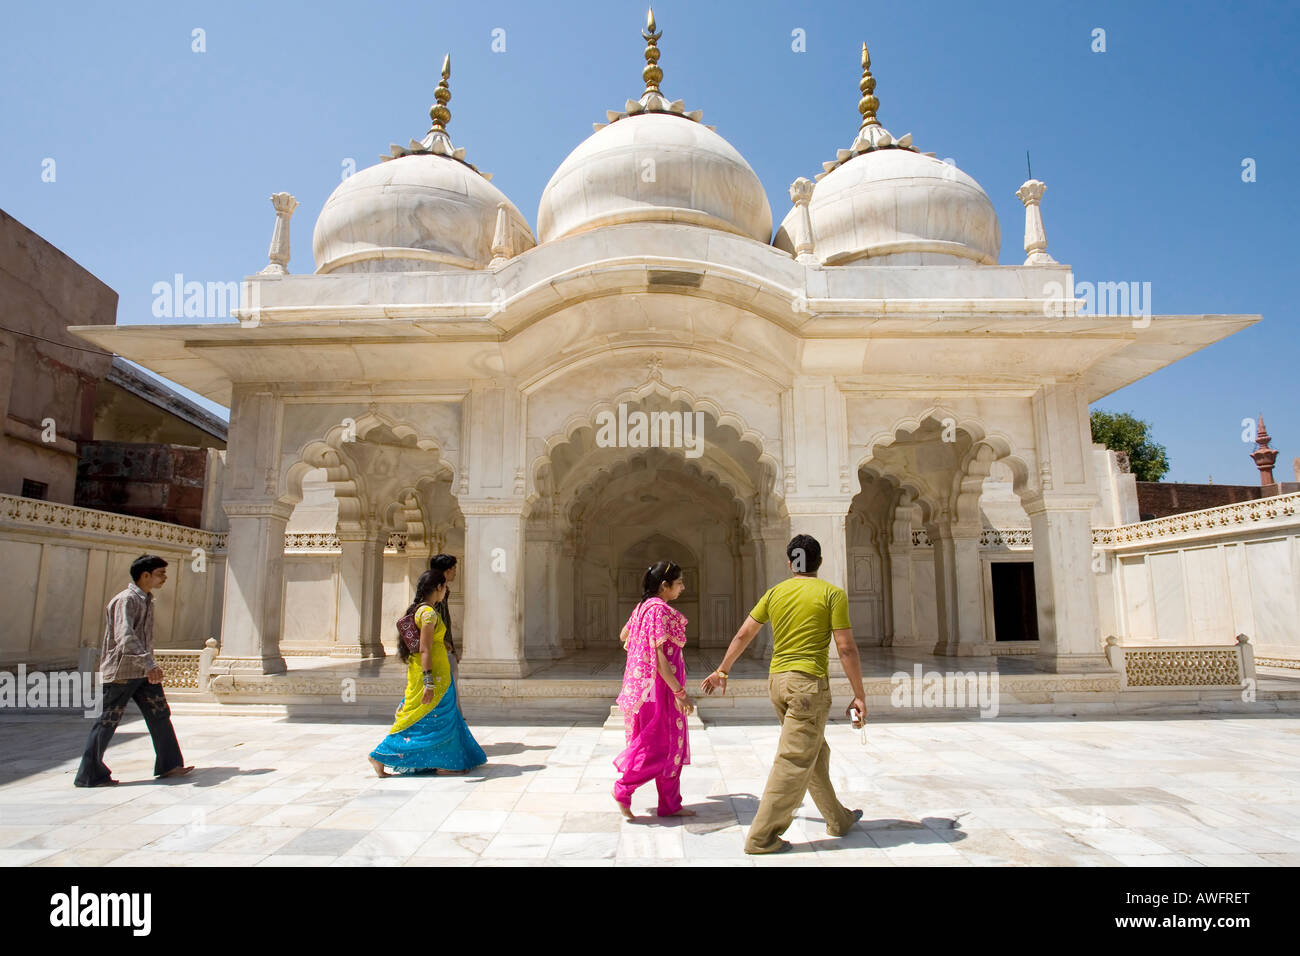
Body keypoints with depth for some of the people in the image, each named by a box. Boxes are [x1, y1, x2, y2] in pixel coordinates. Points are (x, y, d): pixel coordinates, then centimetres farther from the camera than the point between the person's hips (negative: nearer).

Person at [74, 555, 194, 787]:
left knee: (160, 714, 8)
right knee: (107, 722, 2)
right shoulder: (126, 600, -16)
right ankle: (89, 775, 14)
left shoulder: (146, 600, 12)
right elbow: (124, 636, -29)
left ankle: (168, 765, 13)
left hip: (143, 672, 9)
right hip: (121, 671, -9)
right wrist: (149, 663, -37)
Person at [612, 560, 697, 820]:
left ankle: (670, 804, 20)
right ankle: (622, 789, 10)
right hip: (659, 688, -10)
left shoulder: (643, 607, 10)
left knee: (673, 746, 14)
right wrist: (680, 692, -22)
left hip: (644, 685, 10)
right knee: (658, 746, 0)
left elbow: (623, 636, 23)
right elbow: (660, 657, -23)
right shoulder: (659, 611, -19)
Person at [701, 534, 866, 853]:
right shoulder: (832, 593, -5)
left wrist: (722, 671, 22)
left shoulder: (775, 592, 8)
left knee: (816, 754, 20)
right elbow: (846, 648, -9)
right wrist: (859, 695, -2)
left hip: (777, 680, 6)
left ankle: (838, 819, 33)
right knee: (793, 762, -1)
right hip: (809, 683, -6)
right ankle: (761, 836, 1)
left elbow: (743, 635, 11)